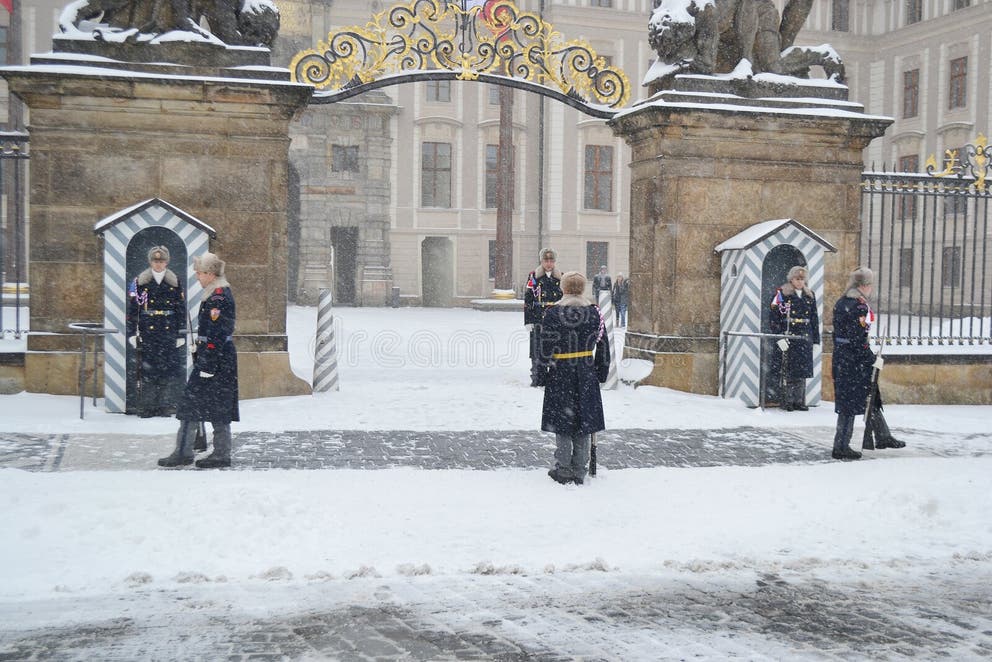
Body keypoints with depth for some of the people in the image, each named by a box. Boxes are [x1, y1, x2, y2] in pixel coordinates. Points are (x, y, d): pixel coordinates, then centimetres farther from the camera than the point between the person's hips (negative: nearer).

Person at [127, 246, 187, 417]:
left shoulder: (175, 282, 9)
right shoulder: (139, 282, 4)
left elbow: (182, 310, 10)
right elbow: (131, 309, 4)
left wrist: (181, 335, 5)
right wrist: (132, 333, -1)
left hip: (169, 333, 1)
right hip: (147, 334, -1)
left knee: (171, 370, -3)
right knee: (148, 370, -1)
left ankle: (166, 406, 6)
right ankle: (146, 407, 6)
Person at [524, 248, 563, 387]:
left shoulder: (561, 278, 10)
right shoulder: (533, 277, 2)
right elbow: (527, 300, 1)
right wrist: (528, 320, -5)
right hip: (538, 319, -2)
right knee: (537, 350, -1)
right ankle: (536, 378, 8)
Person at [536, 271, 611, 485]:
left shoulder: (552, 313, -9)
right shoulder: (594, 313, 0)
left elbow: (546, 347, -9)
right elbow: (602, 345, 5)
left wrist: (542, 374, 0)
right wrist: (602, 372, 15)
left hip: (560, 373, -2)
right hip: (586, 374, 2)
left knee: (562, 421, 6)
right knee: (584, 421, 9)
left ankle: (563, 470, 10)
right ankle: (579, 471, 12)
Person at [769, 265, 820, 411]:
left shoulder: (810, 295, 14)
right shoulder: (782, 294, -2)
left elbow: (814, 318, 16)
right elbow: (775, 316, -8)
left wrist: (815, 339, 11)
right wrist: (779, 337, -16)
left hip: (805, 338, 5)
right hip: (787, 337, -5)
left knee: (802, 370, 6)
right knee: (787, 370, -4)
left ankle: (799, 400, 13)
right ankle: (786, 400, 3)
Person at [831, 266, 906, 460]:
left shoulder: (840, 303, 11)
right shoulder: (859, 306, -18)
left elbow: (836, 333, 17)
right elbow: (858, 340, -22)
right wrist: (873, 360, -14)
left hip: (840, 358, 10)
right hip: (854, 362, -10)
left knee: (871, 399, 19)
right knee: (851, 403, -1)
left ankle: (883, 437, 29)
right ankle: (841, 447, 4)